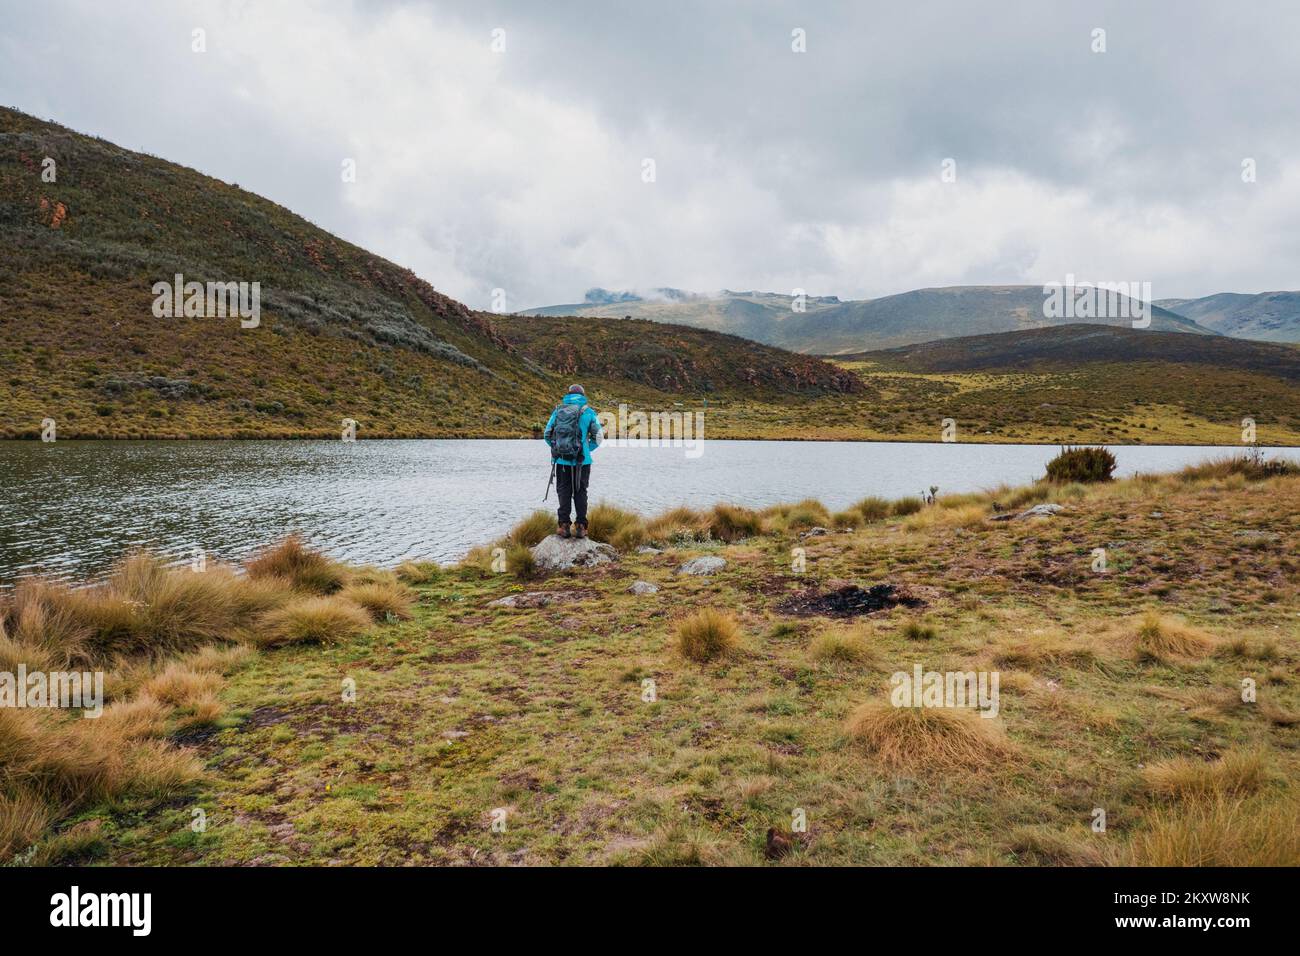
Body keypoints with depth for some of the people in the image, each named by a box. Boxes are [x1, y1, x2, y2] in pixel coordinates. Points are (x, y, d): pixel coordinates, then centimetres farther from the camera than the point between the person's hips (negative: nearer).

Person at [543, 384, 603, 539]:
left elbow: (547, 434, 7)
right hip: (582, 460, -1)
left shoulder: (558, 411, 5)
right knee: (580, 492, 8)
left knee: (564, 492, 10)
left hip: (561, 460, 1)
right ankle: (581, 526, 7)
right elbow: (598, 438, 0)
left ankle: (563, 525, 9)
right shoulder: (588, 412, -1)